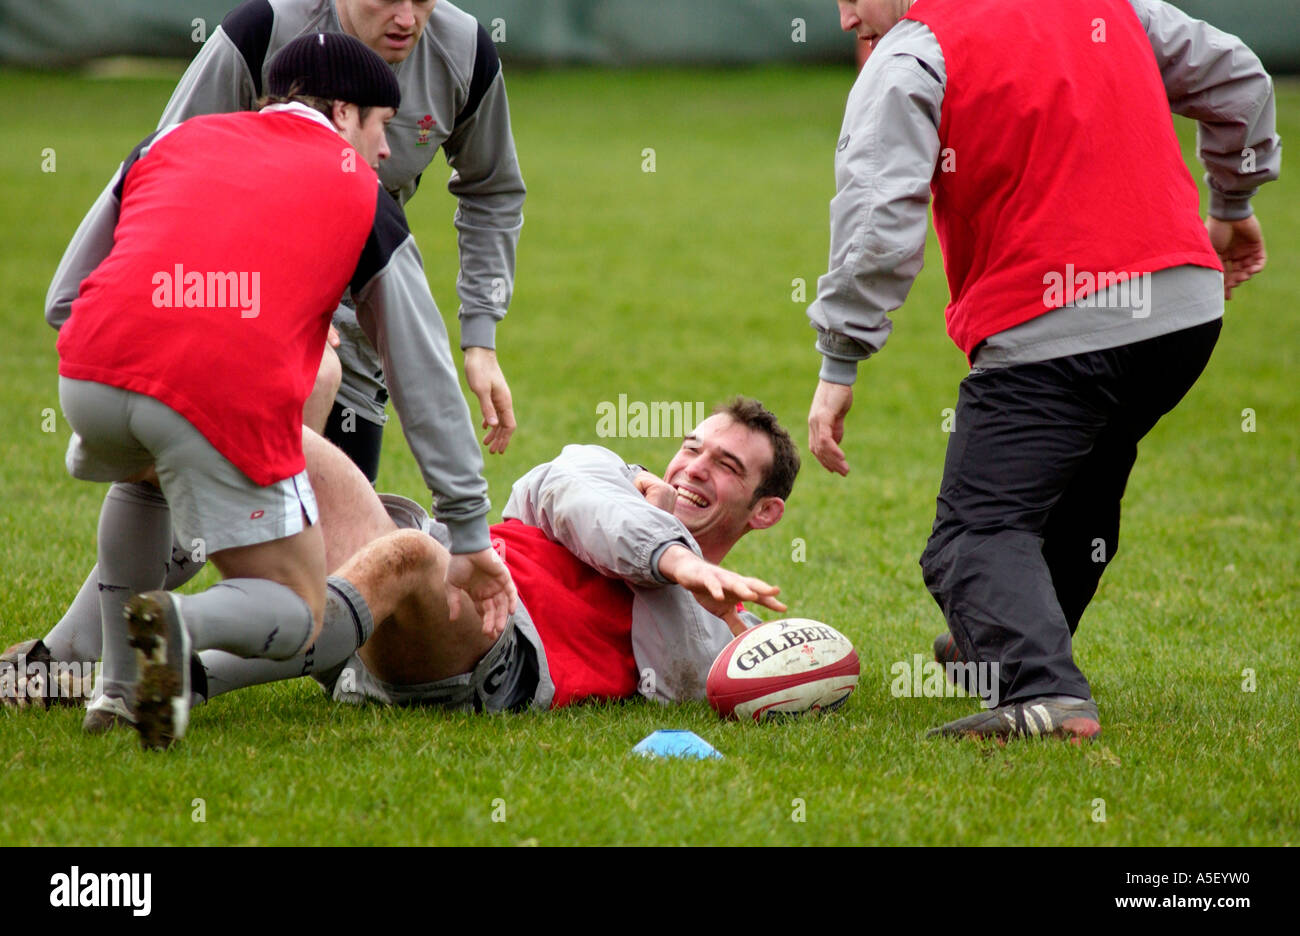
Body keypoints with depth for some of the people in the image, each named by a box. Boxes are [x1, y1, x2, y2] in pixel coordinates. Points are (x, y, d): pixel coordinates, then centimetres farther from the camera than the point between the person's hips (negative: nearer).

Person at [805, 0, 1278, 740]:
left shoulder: (909, 60, -5)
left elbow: (879, 219, -16)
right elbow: (1234, 79, 25)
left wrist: (839, 366, -13)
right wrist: (1232, 206, 40)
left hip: (1045, 333, -7)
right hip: (1187, 306, 7)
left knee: (978, 534, -9)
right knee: (1079, 501, 28)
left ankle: (1045, 692, -30)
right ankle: (1013, 645, 46)